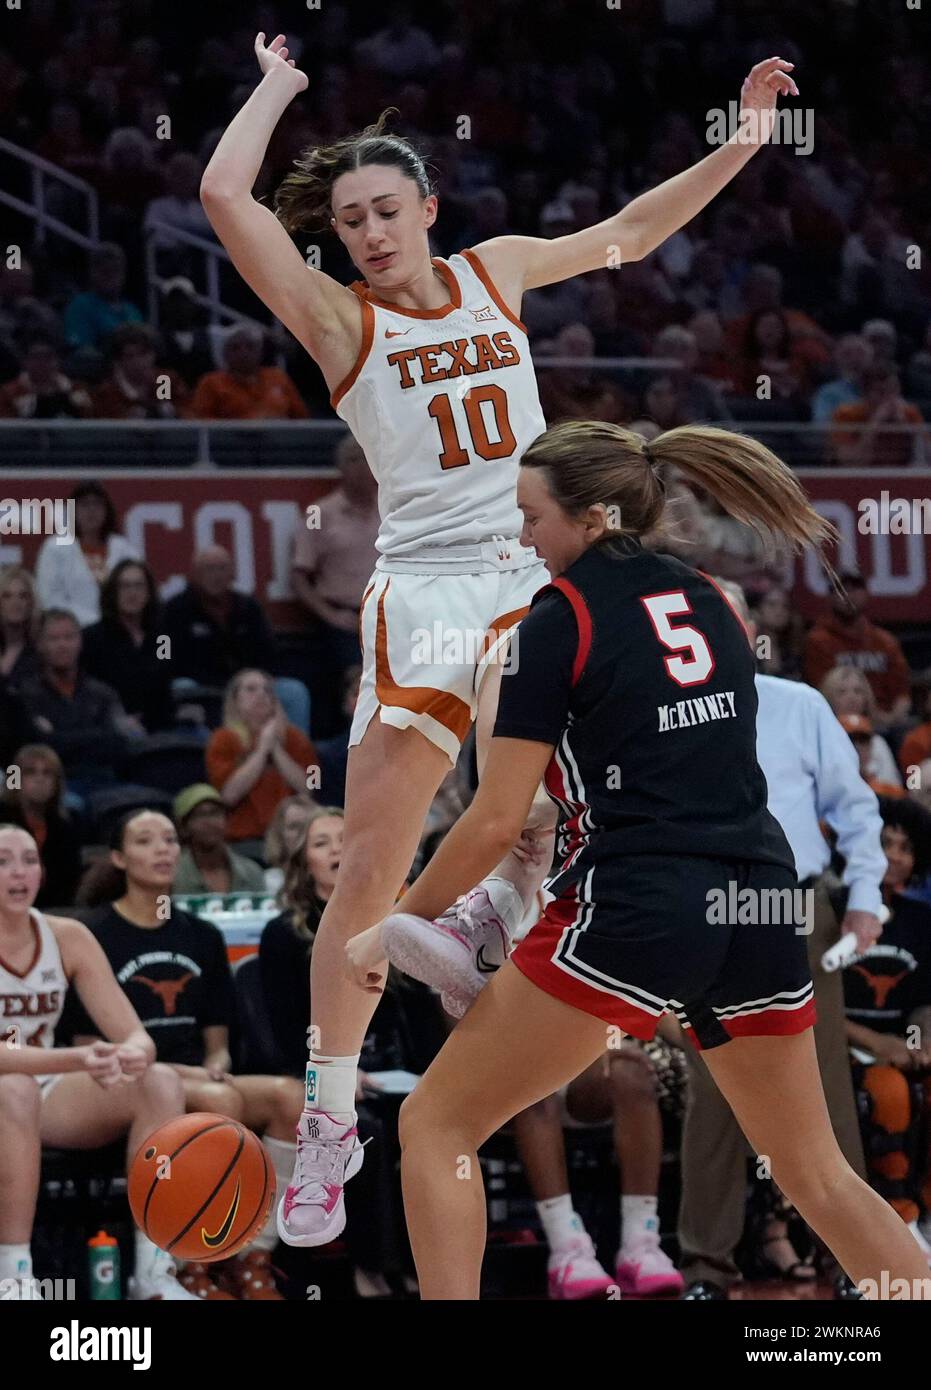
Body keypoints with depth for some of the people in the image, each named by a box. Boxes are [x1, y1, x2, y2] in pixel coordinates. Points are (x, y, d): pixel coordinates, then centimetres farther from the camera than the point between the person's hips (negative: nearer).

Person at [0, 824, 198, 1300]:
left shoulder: (68, 938, -2)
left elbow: (136, 1036, -7)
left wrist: (133, 1055, -33)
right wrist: (77, 1060, -43)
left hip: (48, 1099, 5)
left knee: (159, 1082, -18)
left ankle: (153, 1276, -20)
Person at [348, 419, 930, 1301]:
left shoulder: (558, 620, -4)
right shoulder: (706, 602, 15)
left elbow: (496, 822, -6)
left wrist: (396, 925, 6)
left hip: (634, 913, -7)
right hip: (760, 908, 7)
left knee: (435, 1126, 4)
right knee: (815, 1172, 20)